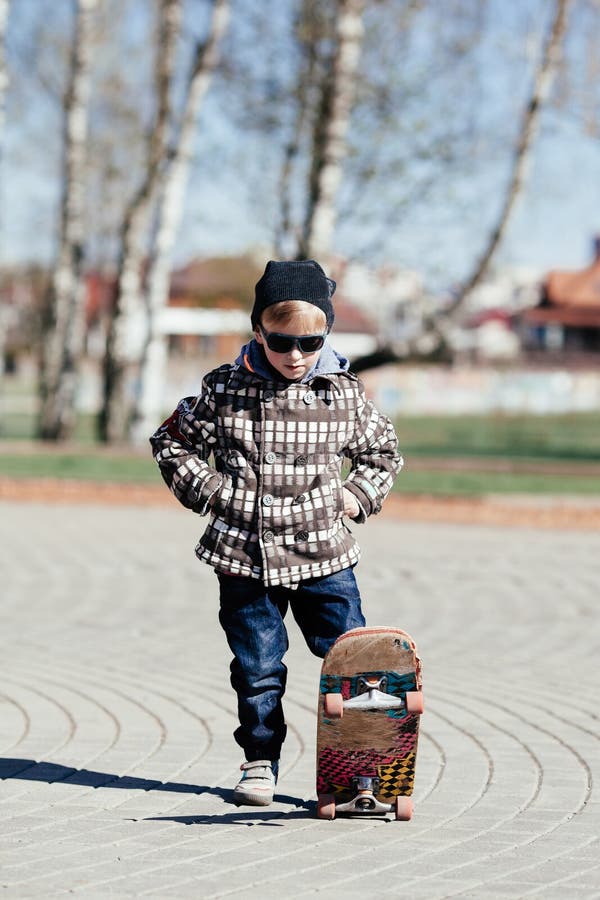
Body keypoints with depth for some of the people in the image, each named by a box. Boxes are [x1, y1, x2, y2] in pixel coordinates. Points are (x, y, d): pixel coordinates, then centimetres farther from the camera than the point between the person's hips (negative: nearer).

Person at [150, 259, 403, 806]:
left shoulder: (345, 394, 1)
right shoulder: (226, 390, -3)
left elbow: (382, 453, 18)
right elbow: (173, 441, 10)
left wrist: (358, 495, 3)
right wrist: (207, 490, -1)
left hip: (324, 556, 1)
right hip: (246, 556, -1)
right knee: (258, 668, 6)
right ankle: (260, 761, 21)